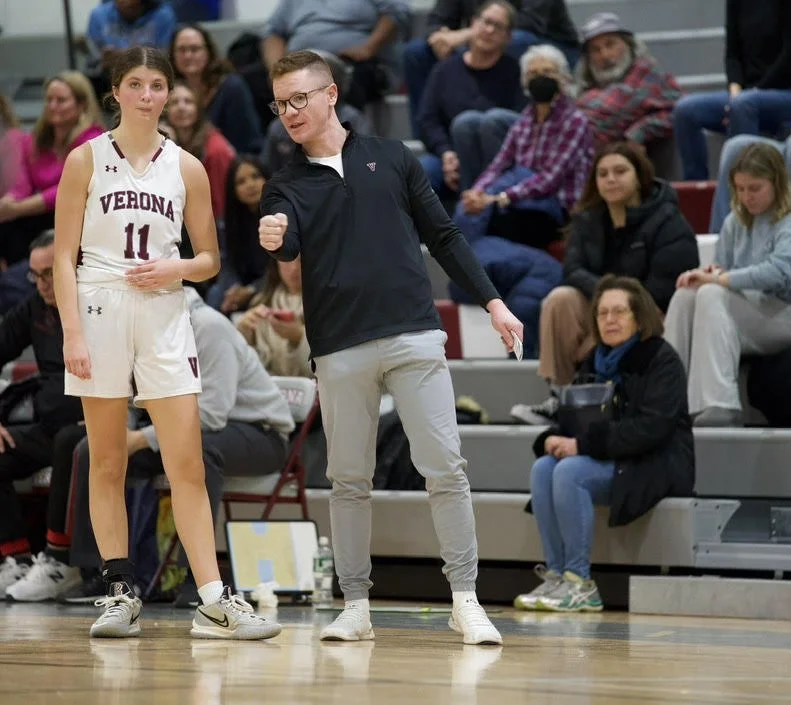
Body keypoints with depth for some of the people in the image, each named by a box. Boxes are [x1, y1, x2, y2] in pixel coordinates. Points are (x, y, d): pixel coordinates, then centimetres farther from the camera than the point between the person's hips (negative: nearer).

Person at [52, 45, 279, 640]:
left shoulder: (186, 168, 9)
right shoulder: (87, 160, 3)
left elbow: (210, 260, 13)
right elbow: (64, 256, 0)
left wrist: (174, 269, -8)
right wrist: (73, 333, -10)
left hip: (164, 316, 1)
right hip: (100, 309, -1)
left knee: (187, 465, -4)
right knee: (107, 464, 3)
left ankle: (214, 601, -6)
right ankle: (121, 593, 9)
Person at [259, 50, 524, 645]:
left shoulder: (391, 159, 11)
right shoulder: (287, 186, 9)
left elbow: (443, 236, 15)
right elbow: (285, 244, -12)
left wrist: (492, 301, 8)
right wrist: (272, 240, -37)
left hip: (414, 337, -1)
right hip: (340, 350, 1)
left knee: (445, 468, -6)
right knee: (349, 481, 4)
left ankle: (466, 601, -2)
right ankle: (356, 606, 12)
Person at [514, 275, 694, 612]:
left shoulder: (662, 360, -8)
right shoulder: (595, 363, 16)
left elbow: (651, 427, -20)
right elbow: (574, 418, 17)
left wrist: (584, 443, -23)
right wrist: (555, 438, -9)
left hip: (654, 466, -7)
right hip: (606, 459, 7)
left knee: (570, 472, -29)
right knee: (542, 469, -19)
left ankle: (579, 581, -25)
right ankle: (555, 575, -20)